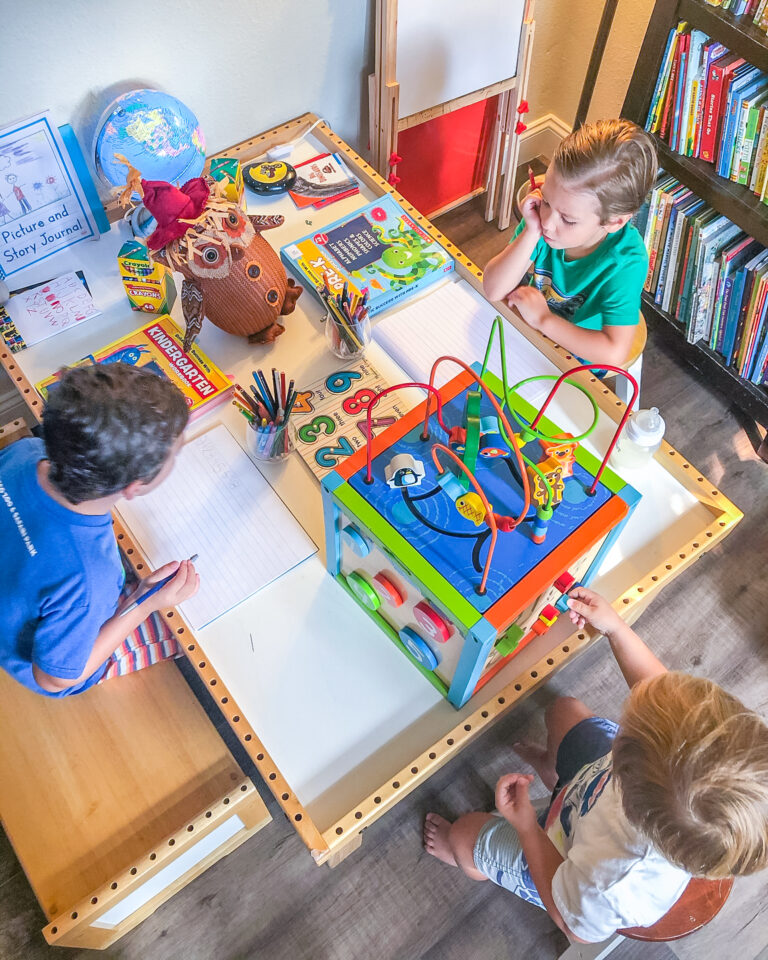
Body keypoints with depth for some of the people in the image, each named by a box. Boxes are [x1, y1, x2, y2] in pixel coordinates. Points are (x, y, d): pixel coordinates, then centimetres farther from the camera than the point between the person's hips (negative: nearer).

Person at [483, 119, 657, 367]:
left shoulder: (626, 262, -30)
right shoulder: (541, 214, -19)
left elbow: (614, 353, -36)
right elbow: (494, 290, -19)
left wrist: (543, 319, -30)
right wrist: (531, 232, -31)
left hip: (576, 361, -5)